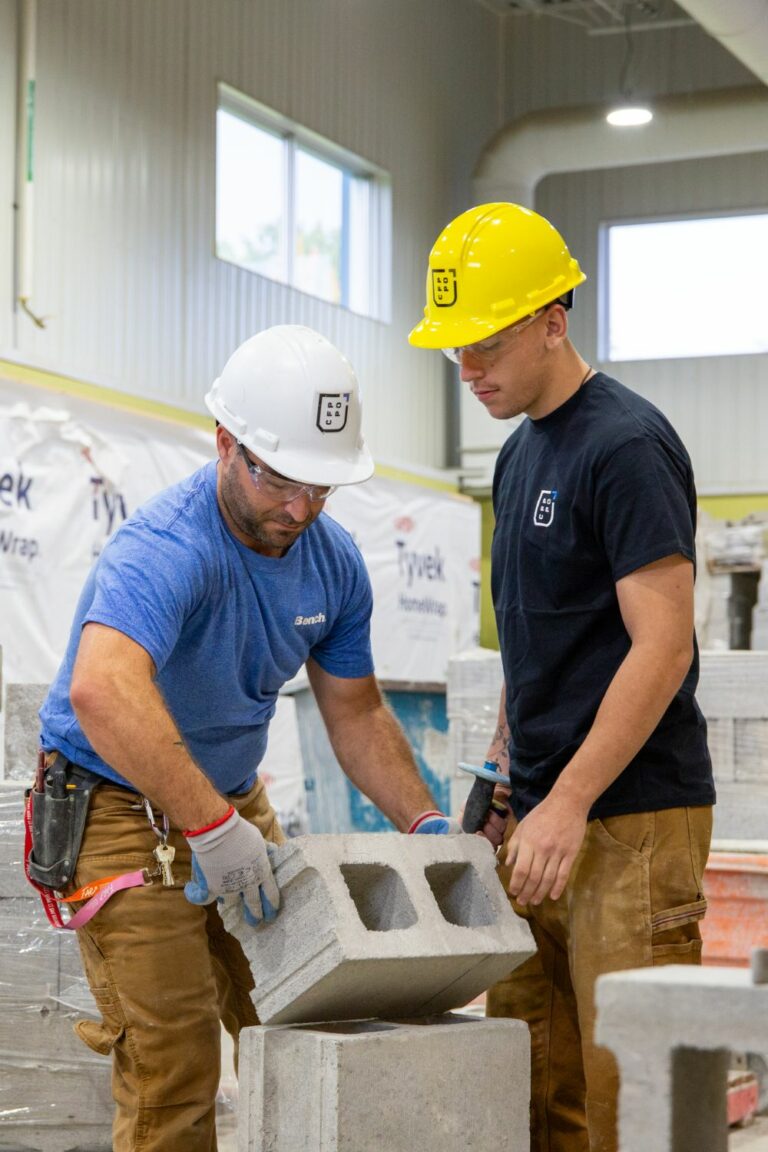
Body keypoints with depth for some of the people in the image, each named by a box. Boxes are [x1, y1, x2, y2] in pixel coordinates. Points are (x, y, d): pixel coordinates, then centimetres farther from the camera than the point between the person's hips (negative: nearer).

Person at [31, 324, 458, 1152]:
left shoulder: (333, 560, -3)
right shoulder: (166, 550, -29)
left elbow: (355, 714, 10)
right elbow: (101, 689, -48)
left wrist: (424, 824, -3)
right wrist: (211, 827, -50)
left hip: (234, 805, 7)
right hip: (124, 813, -7)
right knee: (173, 1070, -11)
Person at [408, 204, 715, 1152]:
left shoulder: (626, 446, -11)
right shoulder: (521, 452, 17)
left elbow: (663, 648, -18)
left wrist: (567, 804, -20)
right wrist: (499, 772, 17)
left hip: (632, 822, -8)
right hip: (543, 817, 9)